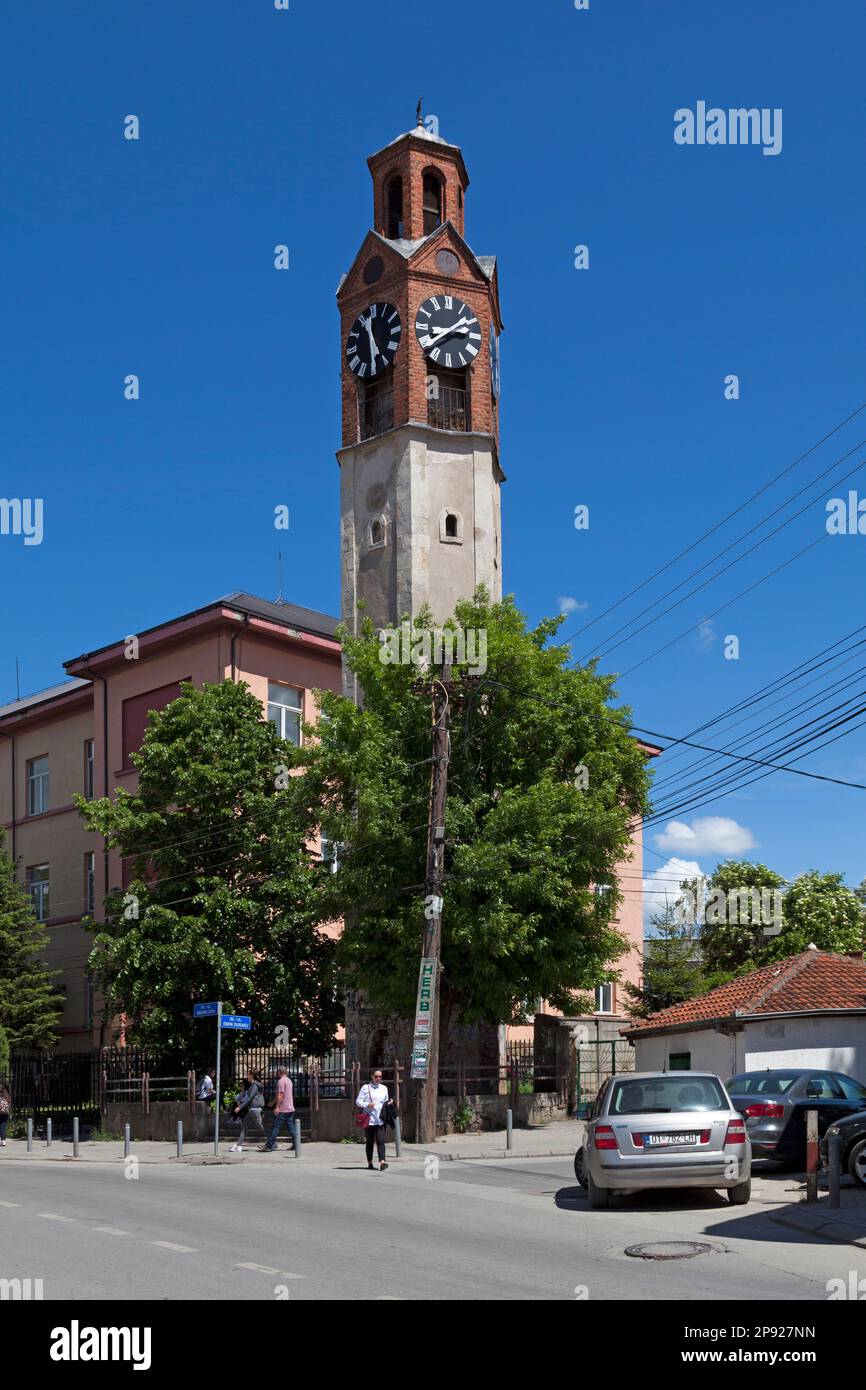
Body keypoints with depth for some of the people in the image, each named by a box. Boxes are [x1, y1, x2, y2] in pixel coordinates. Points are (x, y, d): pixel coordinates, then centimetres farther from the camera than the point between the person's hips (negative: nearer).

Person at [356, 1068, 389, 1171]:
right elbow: (358, 1102, -1)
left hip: (380, 1119, 2)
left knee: (381, 1141, -10)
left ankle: (382, 1162, -21)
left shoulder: (384, 1088, 15)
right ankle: (369, 1162, 20)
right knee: (370, 1141, 7)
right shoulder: (365, 1088, 1)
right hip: (369, 1119, -2)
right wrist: (367, 1105, -17)